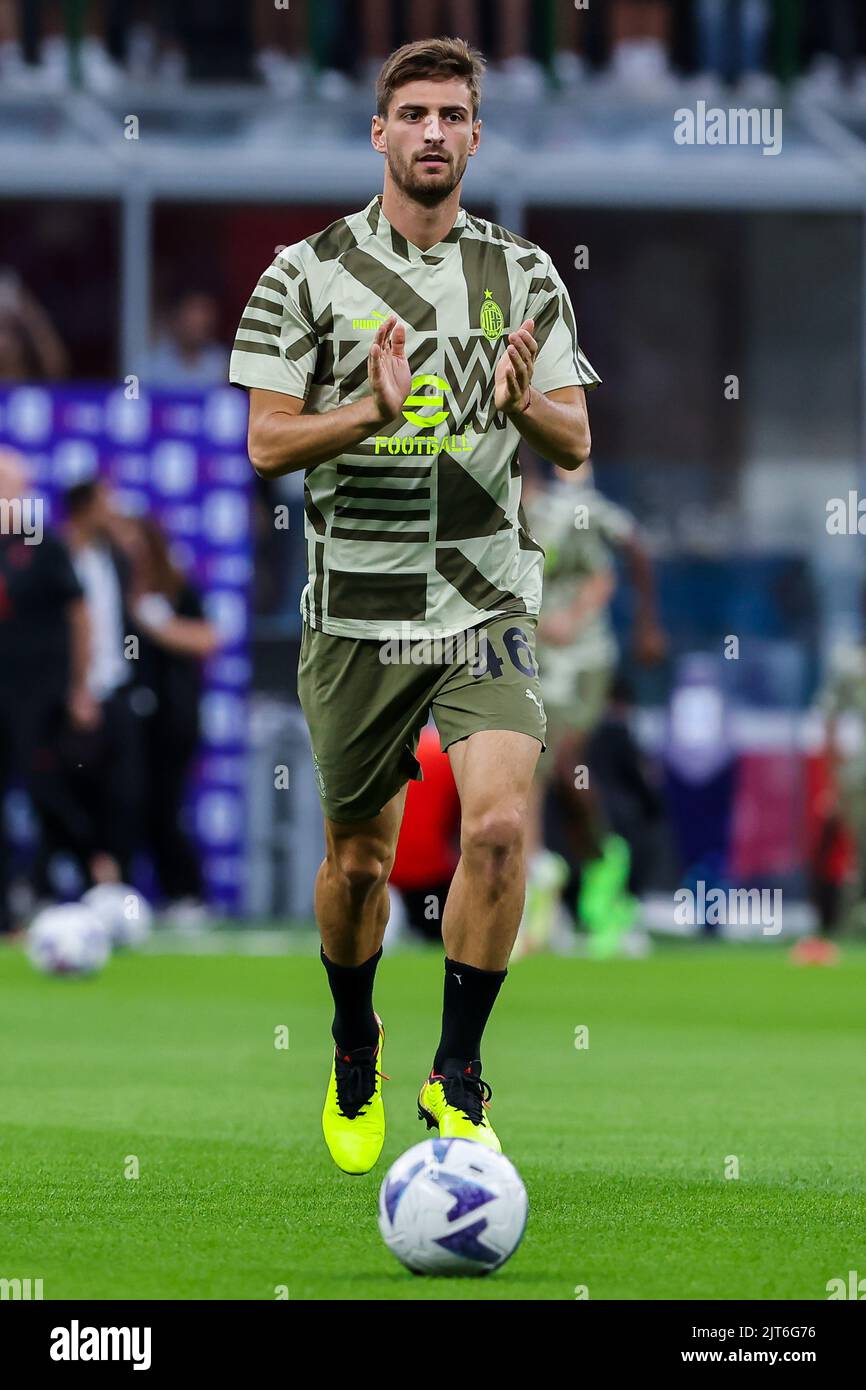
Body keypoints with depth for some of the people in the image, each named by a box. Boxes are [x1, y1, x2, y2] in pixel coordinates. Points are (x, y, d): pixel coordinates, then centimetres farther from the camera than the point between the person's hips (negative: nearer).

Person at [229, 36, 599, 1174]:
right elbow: (267, 443, -4)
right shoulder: (306, 275, 0)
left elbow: (575, 444, 7)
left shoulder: (525, 276, 7)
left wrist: (523, 402, -16)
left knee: (499, 823, -19)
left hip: (487, 603, 1)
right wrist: (376, 410, -22)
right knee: (359, 858, 8)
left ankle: (457, 1077, -6)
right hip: (356, 607, 0)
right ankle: (355, 1052, 35)